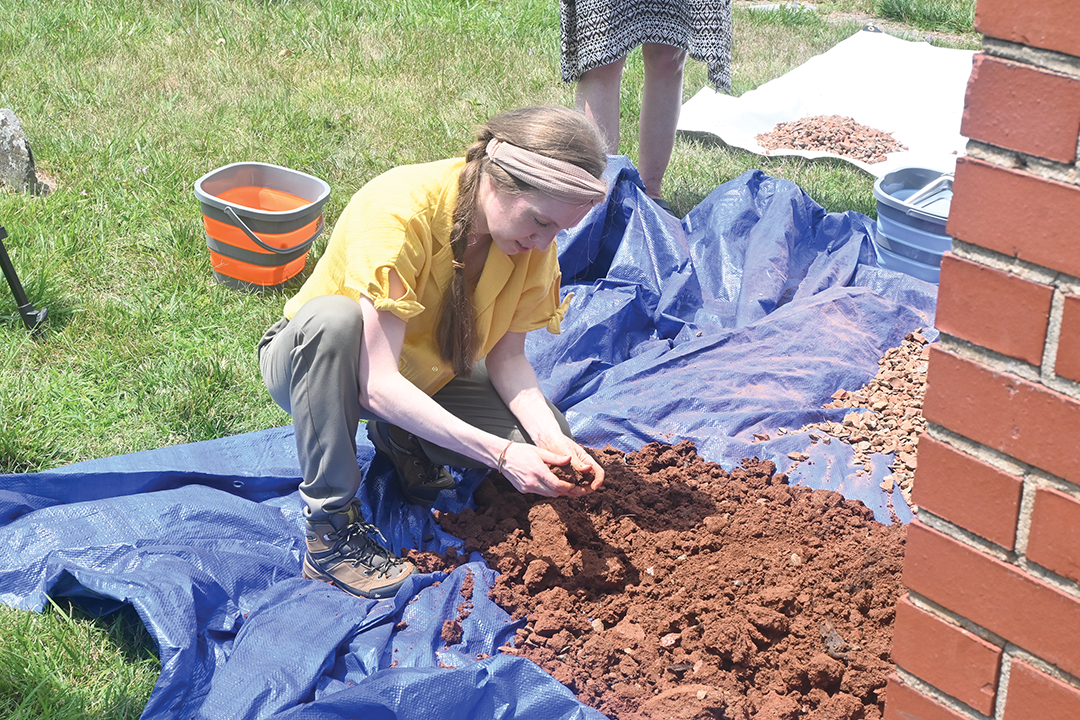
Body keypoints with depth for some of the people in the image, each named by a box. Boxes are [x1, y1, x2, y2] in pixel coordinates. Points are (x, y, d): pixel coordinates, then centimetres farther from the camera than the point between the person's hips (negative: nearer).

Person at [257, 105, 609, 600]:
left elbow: (507, 355, -9)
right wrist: (499, 453, -44)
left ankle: (401, 440, 9)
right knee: (333, 317, -41)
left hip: (426, 377, 5)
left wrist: (553, 440, -27)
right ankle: (330, 523, -25)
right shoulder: (396, 209, -35)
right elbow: (378, 385, -38)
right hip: (312, 361, -5)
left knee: (545, 439, -19)